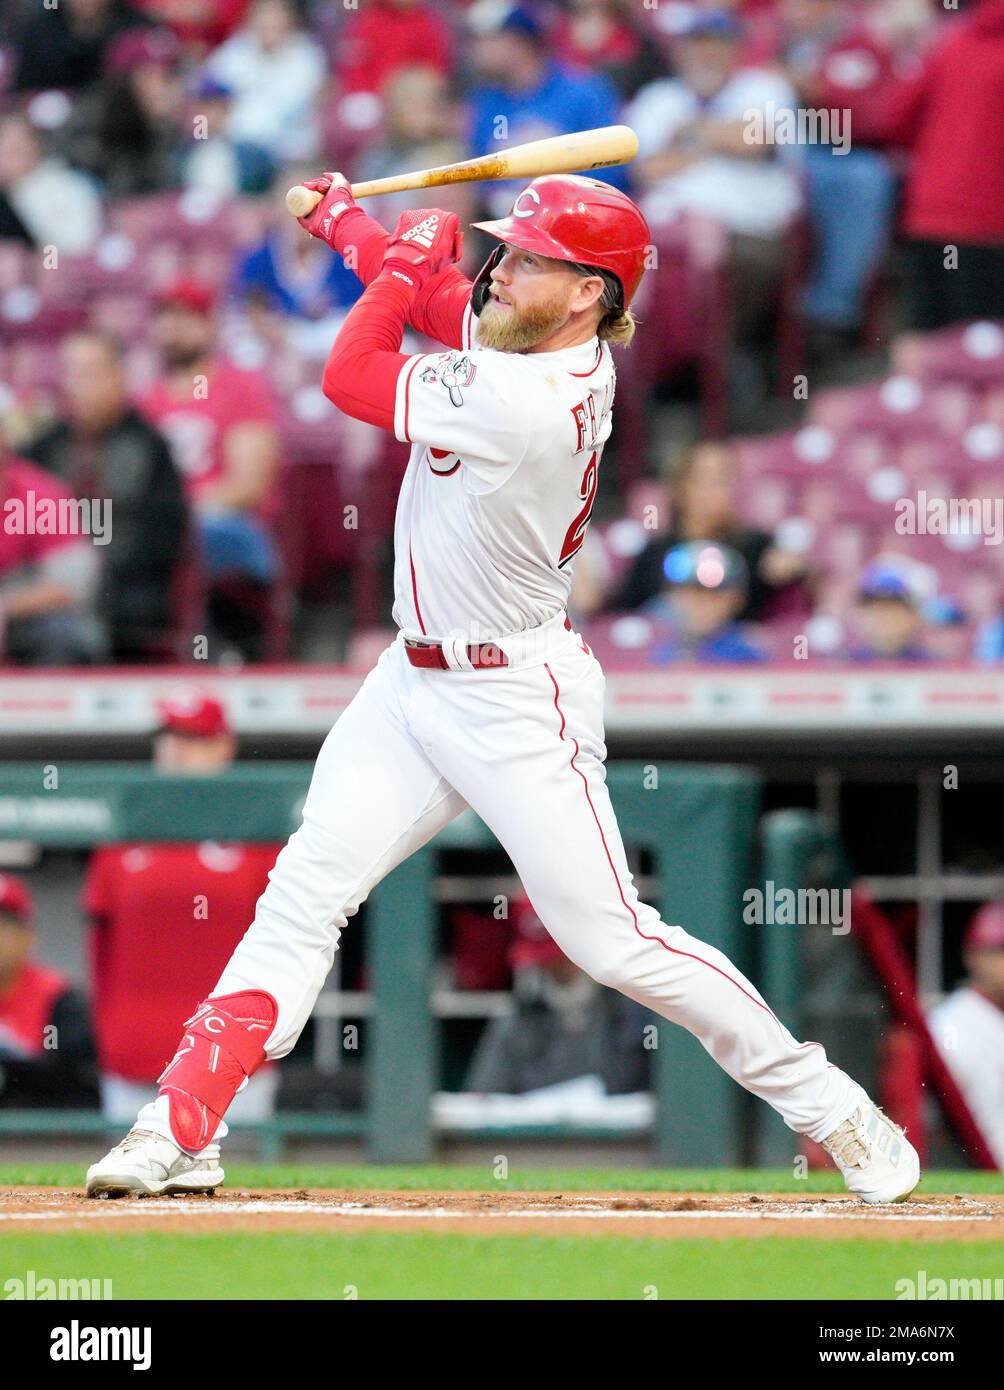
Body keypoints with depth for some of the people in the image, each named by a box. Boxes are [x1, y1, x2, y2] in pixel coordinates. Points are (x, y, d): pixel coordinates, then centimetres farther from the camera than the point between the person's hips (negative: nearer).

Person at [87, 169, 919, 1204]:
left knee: (612, 940, -6)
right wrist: (342, 220, 10)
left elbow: (349, 377, -18)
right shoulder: (527, 332, -2)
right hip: (415, 680, 9)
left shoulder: (534, 403, -28)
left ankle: (829, 1109, 7)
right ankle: (184, 1130, 0)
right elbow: (431, 294, 20)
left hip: (516, 702, -9)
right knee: (305, 888, 1)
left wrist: (409, 256, -7)